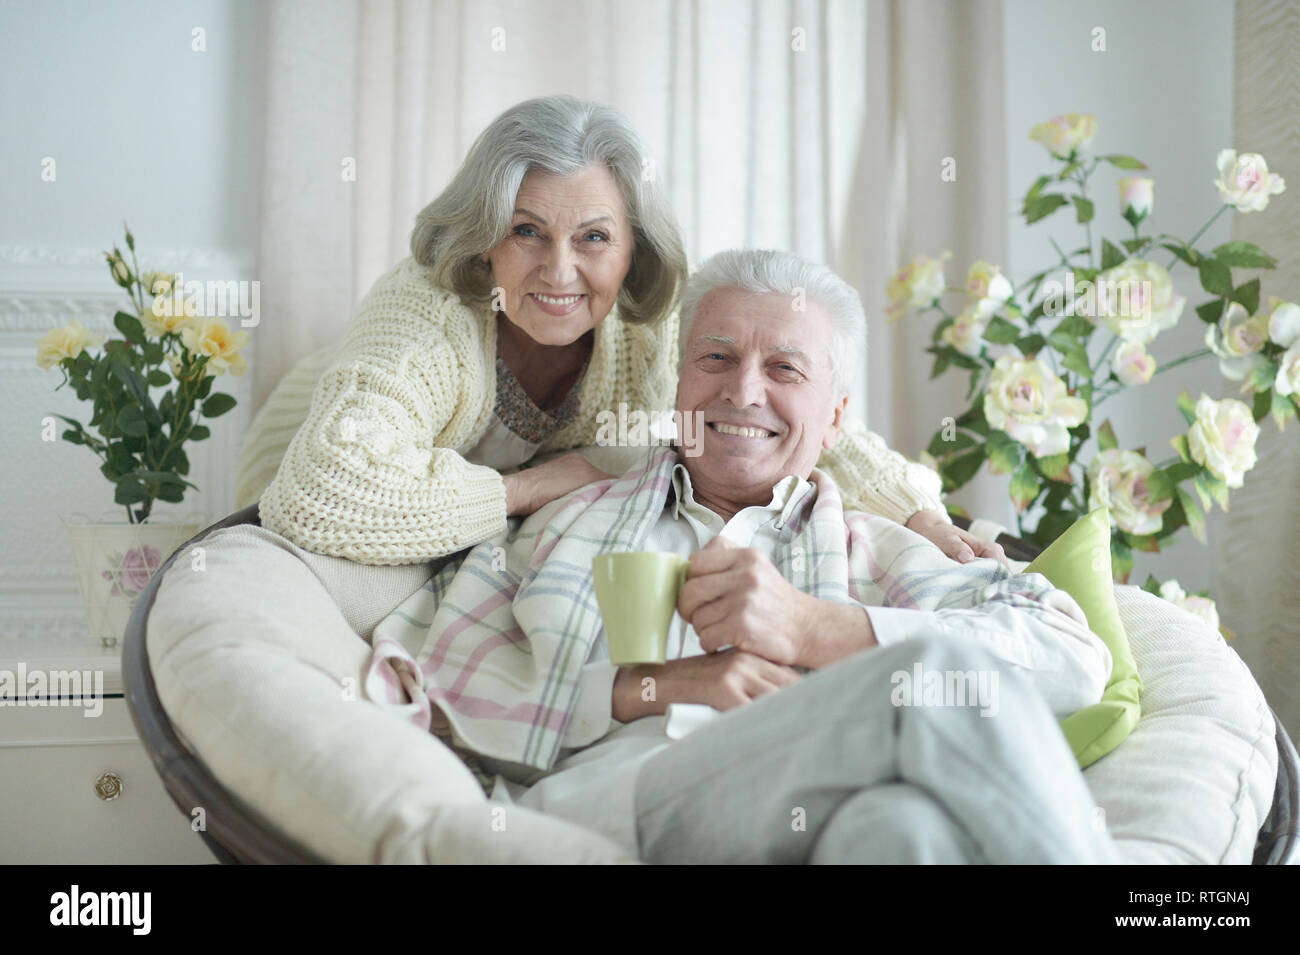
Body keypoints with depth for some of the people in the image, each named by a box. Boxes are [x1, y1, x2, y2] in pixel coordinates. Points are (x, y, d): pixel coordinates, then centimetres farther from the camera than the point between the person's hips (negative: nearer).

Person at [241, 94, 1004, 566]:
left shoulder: (654, 314, -26)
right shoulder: (433, 314, -41)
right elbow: (320, 492, -54)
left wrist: (922, 516, -28)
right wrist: (531, 487, -42)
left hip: (505, 534, 4)